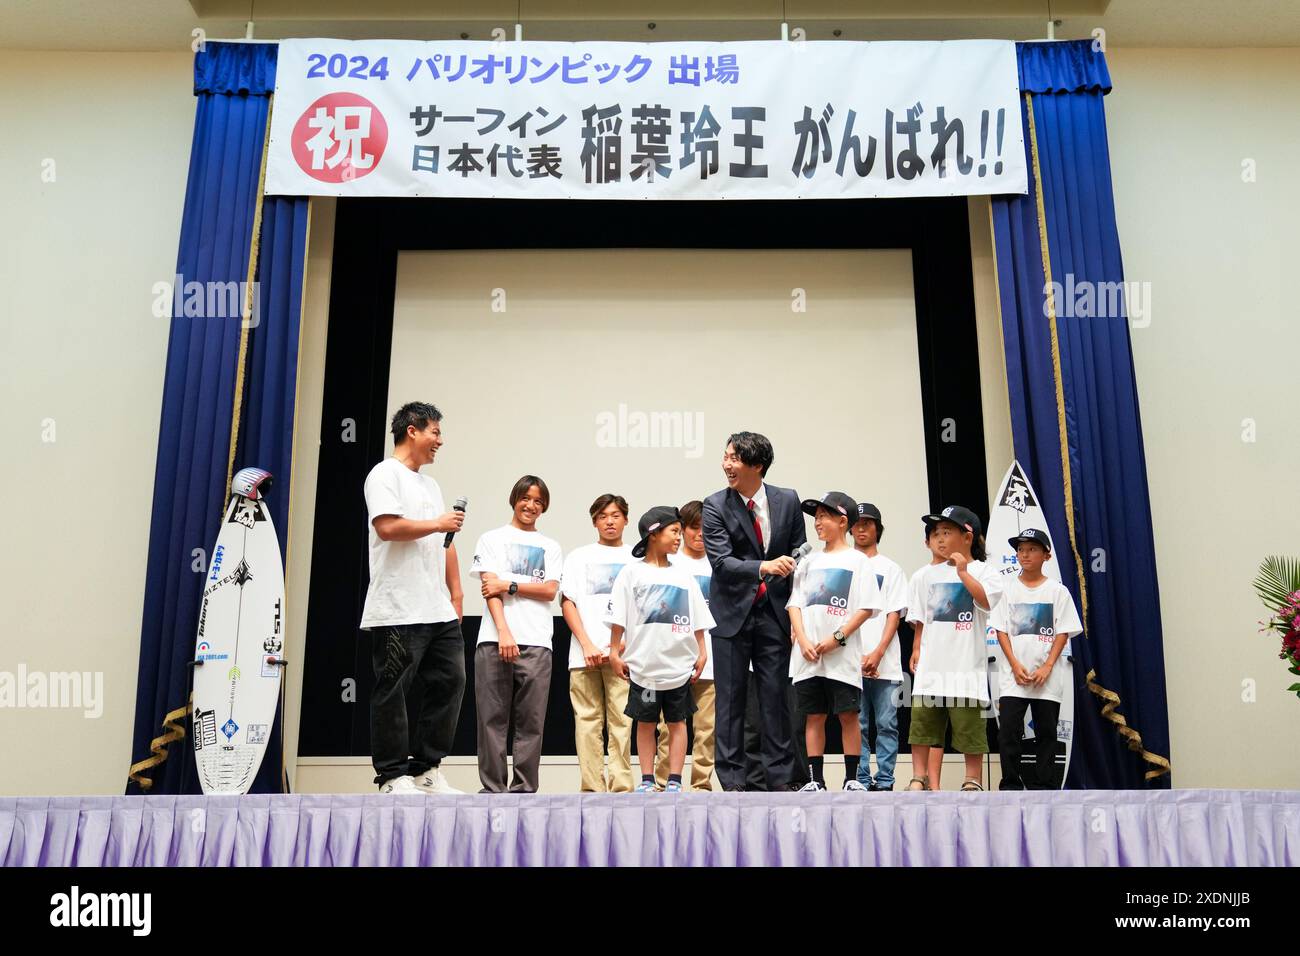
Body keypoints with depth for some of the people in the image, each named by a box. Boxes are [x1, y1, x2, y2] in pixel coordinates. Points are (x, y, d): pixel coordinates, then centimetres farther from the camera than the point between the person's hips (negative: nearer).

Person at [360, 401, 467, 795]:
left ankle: (426, 770, 15)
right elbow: (388, 527, -18)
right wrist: (438, 523, -5)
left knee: (448, 683, 7)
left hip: (439, 611, 9)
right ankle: (393, 777, 5)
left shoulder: (430, 484, 22)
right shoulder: (386, 474, -3)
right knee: (393, 693, -3)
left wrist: (456, 592, 16)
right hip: (398, 611, -8)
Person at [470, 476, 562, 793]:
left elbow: (550, 591, 5)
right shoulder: (492, 539, 12)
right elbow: (489, 588, 0)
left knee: (531, 721, -1)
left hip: (536, 642, 2)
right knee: (493, 718, -2)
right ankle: (492, 789, 4)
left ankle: (524, 789, 6)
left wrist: (509, 585, -6)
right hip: (494, 639, -1)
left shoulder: (551, 547, 18)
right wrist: (504, 632, -12)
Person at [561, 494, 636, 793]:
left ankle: (621, 786, -2)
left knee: (621, 720, -6)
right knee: (588, 721, -1)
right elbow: (567, 602, 8)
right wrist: (587, 645, -5)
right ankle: (592, 788, 4)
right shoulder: (579, 557, 15)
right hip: (584, 653, 1)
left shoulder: (636, 559, 13)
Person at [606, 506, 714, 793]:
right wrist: (615, 652, -4)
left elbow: (698, 620, 10)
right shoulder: (632, 572, -1)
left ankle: (674, 781, 13)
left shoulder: (683, 575, 7)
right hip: (643, 664, -2)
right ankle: (647, 780, 16)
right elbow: (618, 618, -1)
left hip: (679, 664, 2)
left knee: (677, 722, 6)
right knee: (645, 723, 7)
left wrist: (701, 652, 6)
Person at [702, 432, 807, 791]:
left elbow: (799, 557, 8)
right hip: (732, 613, -1)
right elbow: (721, 562, -14)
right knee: (730, 697, 3)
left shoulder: (787, 501, 2)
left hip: (774, 612, 2)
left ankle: (780, 777, 15)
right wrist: (763, 567, -31)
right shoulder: (715, 506, -5)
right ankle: (732, 780, 12)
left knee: (776, 695, 5)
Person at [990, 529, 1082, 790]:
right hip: (1014, 673, 0)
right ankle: (1010, 786, 3)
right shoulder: (1008, 589, 5)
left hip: (1047, 675, 0)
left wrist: (1047, 667, -10)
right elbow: (1001, 630, 2)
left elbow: (1063, 633, 0)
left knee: (1046, 731, 5)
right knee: (1008, 729, -6)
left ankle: (1043, 786, 13)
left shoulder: (1057, 590, 3)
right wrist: (1015, 665, -8)